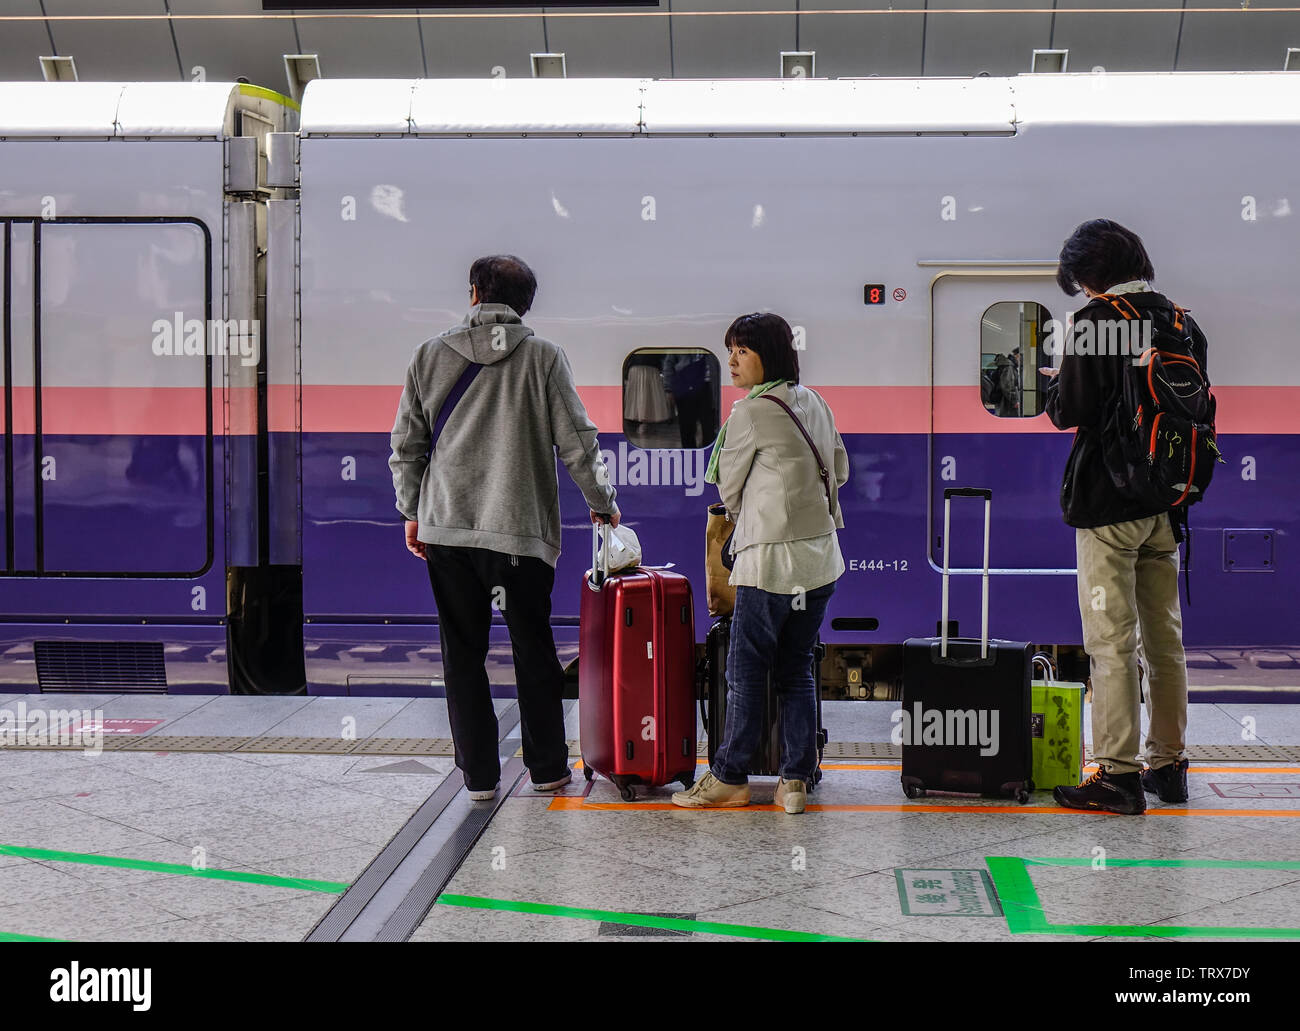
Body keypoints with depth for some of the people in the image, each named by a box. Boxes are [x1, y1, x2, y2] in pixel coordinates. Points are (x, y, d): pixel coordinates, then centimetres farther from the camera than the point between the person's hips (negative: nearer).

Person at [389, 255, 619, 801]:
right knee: (534, 652, 11)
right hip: (519, 530, -1)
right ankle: (547, 768, 17)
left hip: (445, 529, 2)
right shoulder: (543, 357, -2)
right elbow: (577, 443, -2)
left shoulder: (431, 354, 4)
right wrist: (603, 504, 12)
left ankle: (479, 774, 11)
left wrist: (412, 513, 18)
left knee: (463, 653, 9)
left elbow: (406, 444, 7)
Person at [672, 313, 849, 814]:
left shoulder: (750, 413, -11)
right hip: (821, 556, 7)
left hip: (770, 560, -7)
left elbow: (729, 487, 0)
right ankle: (795, 781, 11)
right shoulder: (815, 403, 10)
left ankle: (729, 778, 8)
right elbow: (840, 470, 20)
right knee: (797, 669, 11)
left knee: (745, 671, 2)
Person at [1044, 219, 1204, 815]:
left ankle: (1117, 775, -2)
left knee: (1113, 642, -3)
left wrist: (1051, 385, 6)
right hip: (1166, 502, 7)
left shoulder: (1094, 322, -12)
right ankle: (1167, 765, 20)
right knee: (1165, 637, 13)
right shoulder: (1180, 322, 8)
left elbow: (1071, 411, -14)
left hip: (1108, 505, -7)